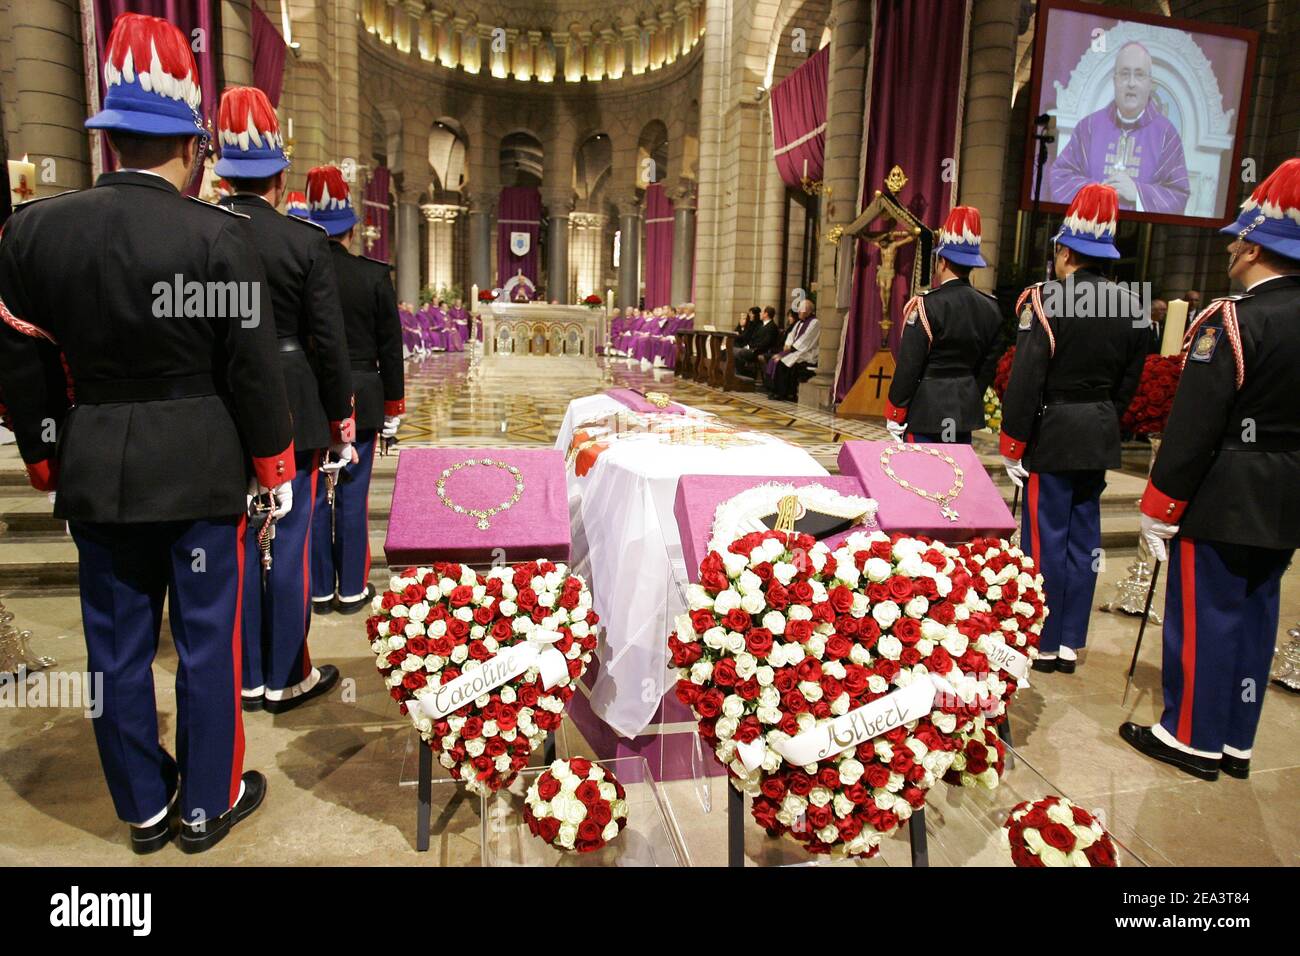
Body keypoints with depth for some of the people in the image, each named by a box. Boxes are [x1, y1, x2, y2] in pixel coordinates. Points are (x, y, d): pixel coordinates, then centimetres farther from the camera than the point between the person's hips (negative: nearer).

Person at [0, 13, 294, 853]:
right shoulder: (219, 235, -13)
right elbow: (253, 366, -10)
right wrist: (276, 468, 2)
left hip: (96, 474, 4)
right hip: (201, 470, -4)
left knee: (117, 644, 15)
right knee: (206, 641, 10)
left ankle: (144, 806, 32)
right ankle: (208, 805, 26)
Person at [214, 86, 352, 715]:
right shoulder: (305, 240, -10)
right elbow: (328, 339, -8)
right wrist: (342, 414, 1)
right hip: (291, 409, -3)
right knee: (288, 543, 7)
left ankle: (245, 678, 26)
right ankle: (286, 678, 19)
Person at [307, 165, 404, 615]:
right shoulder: (374, 275, -5)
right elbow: (391, 348, -1)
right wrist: (392, 410, 8)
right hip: (360, 401, -1)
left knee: (314, 497, 10)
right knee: (352, 497, 6)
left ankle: (319, 590, 19)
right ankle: (352, 590, 15)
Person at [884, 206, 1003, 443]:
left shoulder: (926, 306, -15)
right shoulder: (990, 308, 4)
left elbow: (908, 368, -13)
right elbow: (989, 366, 11)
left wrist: (895, 417, -5)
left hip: (925, 413, -6)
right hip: (965, 414, 6)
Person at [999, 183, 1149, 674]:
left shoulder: (1046, 300, -14)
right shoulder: (1131, 307, 6)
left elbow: (1025, 380, -16)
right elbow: (1129, 382, 12)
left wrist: (1012, 446, -10)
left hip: (1053, 435, -6)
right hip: (1100, 438, 6)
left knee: (1045, 539, 2)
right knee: (1083, 539, 12)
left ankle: (1043, 645, 12)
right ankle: (1071, 644, 22)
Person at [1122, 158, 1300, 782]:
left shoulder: (1231, 322, -17)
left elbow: (1192, 428, -20)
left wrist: (1160, 509, -14)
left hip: (1222, 498, -8)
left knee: (1205, 614, 4)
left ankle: (1193, 738, 16)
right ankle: (1236, 741, 28)